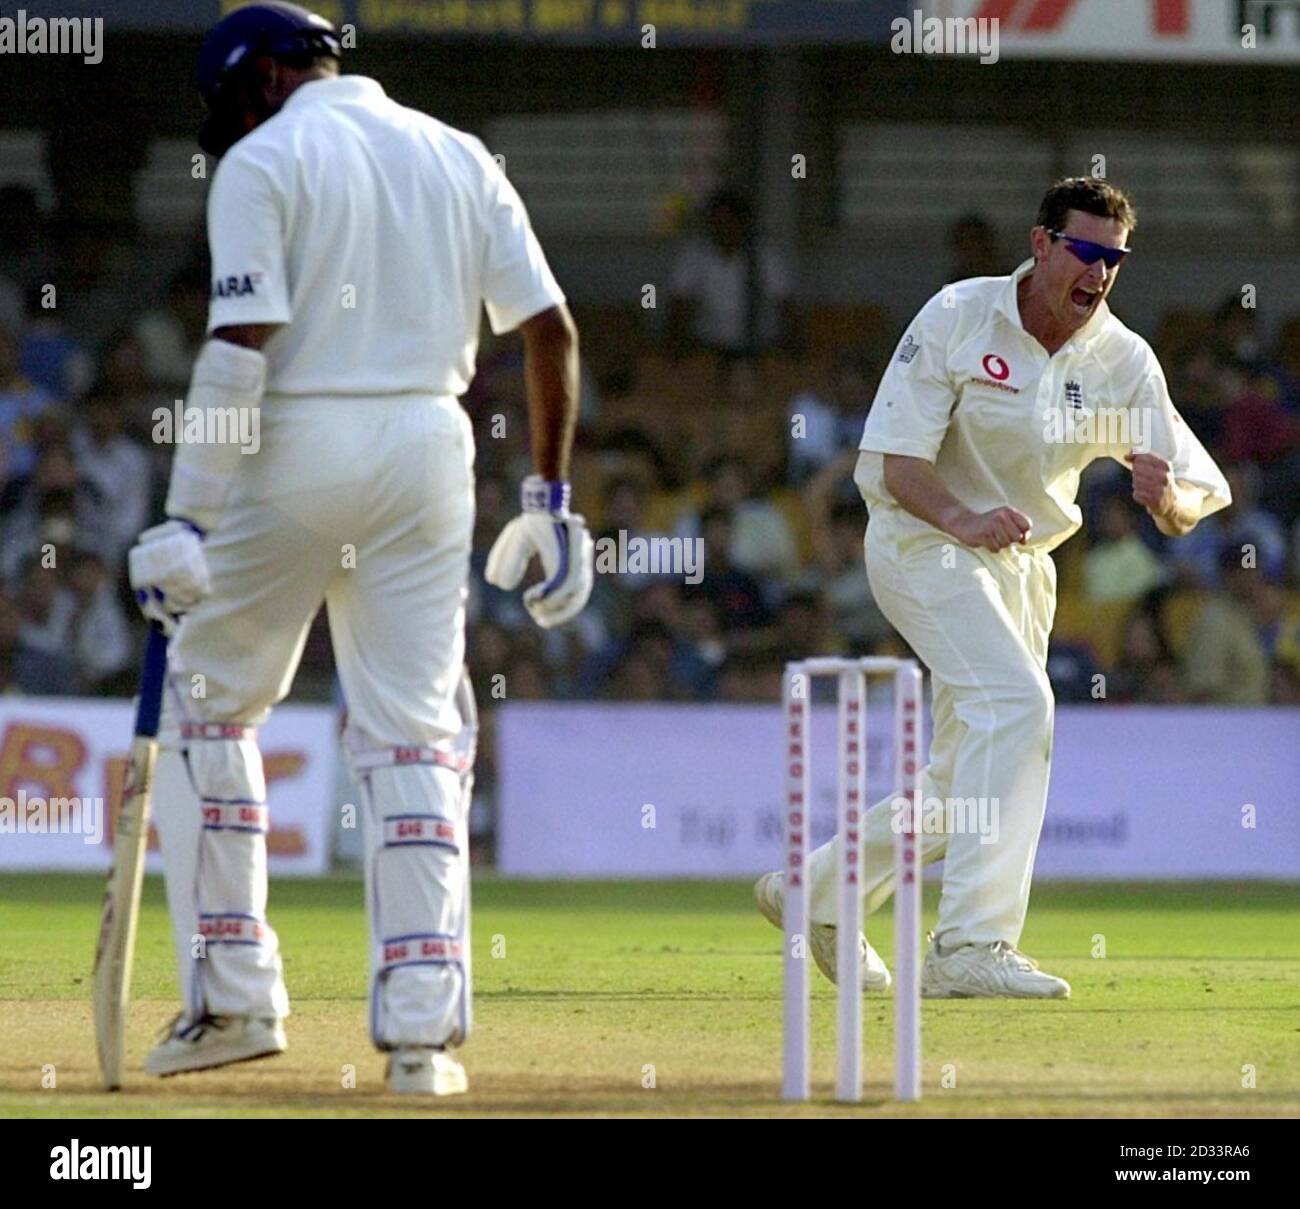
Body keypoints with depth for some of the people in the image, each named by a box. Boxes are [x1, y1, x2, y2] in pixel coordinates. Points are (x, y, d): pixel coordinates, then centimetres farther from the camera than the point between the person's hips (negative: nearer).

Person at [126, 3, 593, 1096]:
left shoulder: (263, 163, -4)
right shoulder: (460, 158, 12)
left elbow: (241, 348, -14)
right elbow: (551, 328, 7)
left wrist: (188, 517, -15)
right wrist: (550, 495, 11)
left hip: (293, 453, -4)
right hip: (428, 448, 4)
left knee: (210, 700, 12)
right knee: (415, 728, 5)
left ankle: (233, 995, 7)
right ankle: (422, 1030, -5)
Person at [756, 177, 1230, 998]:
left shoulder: (1124, 361, -5)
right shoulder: (958, 319, -15)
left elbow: (1190, 508, -8)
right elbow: (894, 458, -18)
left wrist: (1167, 494, -33)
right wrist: (963, 520, -36)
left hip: (1022, 565, 6)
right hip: (922, 538, -6)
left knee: (965, 788, 11)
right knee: (1017, 701, -26)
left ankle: (816, 891, 33)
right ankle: (972, 948, -30)